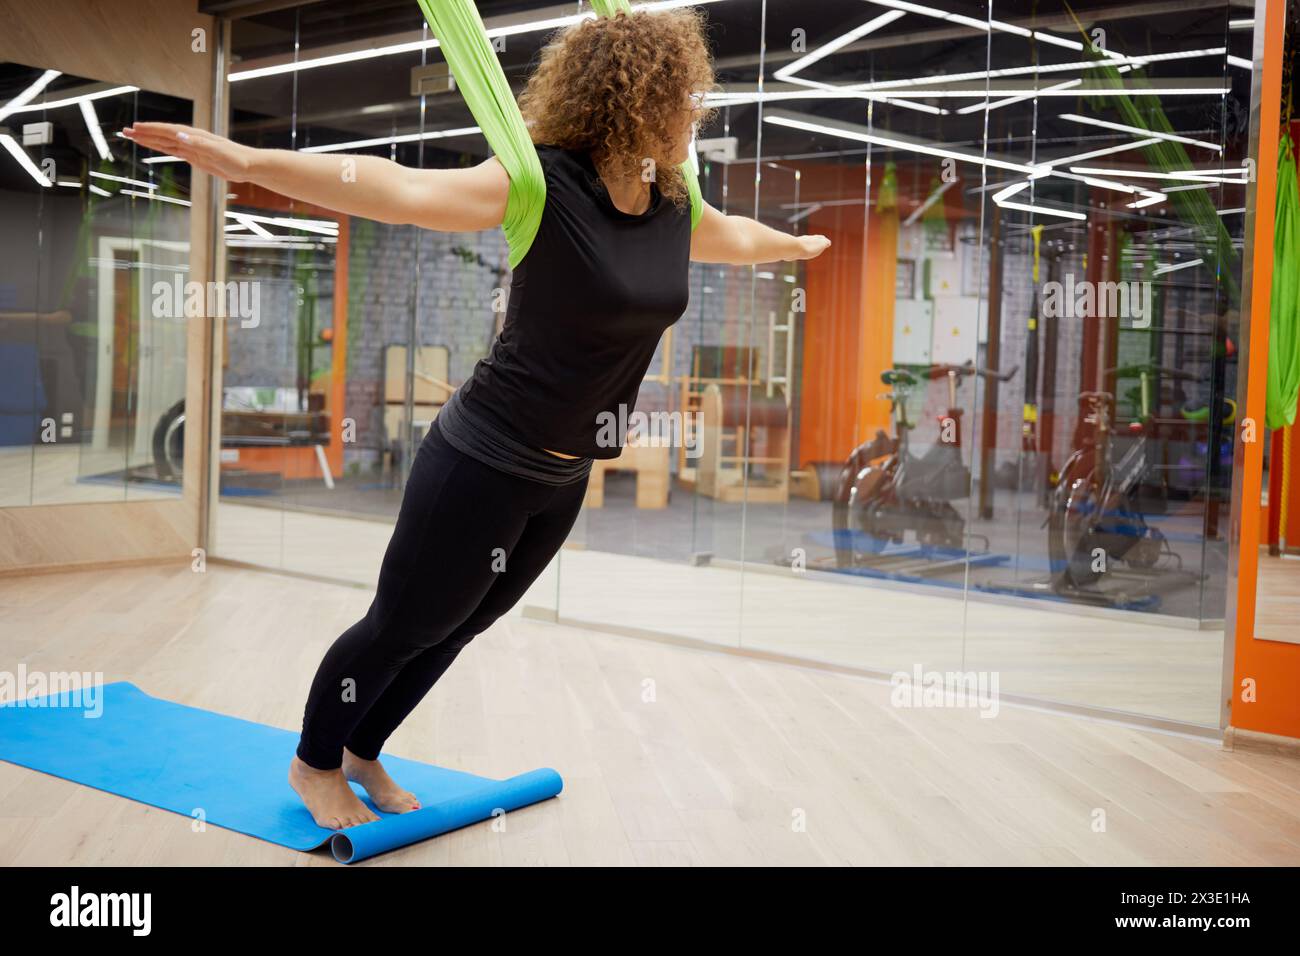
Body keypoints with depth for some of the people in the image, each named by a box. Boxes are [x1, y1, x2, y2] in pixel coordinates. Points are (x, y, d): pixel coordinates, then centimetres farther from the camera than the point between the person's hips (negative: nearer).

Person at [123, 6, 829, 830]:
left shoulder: (675, 207, 2)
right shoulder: (545, 186, -21)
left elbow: (733, 237, 25)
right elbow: (400, 191, -31)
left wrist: (798, 244, 44)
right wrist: (247, 161, -42)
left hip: (563, 479, 7)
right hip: (482, 463, -7)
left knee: (450, 631, 22)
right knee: (402, 625, 11)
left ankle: (363, 752, 45)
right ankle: (315, 763, 37)